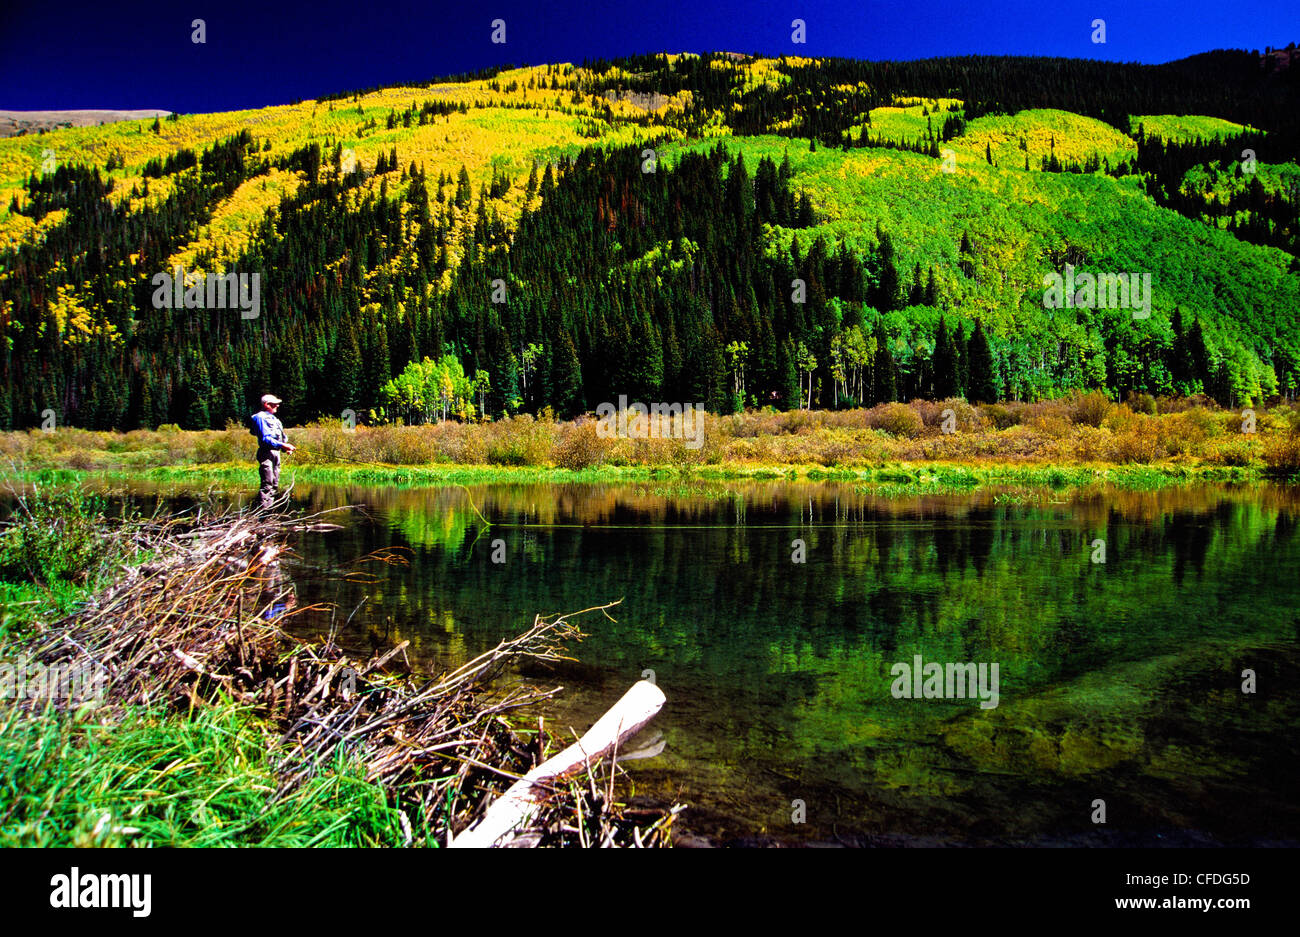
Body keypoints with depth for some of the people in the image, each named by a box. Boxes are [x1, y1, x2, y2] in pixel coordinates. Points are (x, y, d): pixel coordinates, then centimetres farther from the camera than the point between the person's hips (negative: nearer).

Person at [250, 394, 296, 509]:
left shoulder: (273, 418, 20)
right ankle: (264, 508, -13)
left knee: (275, 485, 13)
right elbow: (265, 439, -18)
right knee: (267, 484, -13)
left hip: (276, 452, 10)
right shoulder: (261, 417, -8)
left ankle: (271, 507, 19)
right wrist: (283, 445, -22)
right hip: (266, 453, -10)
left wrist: (285, 448, 7)